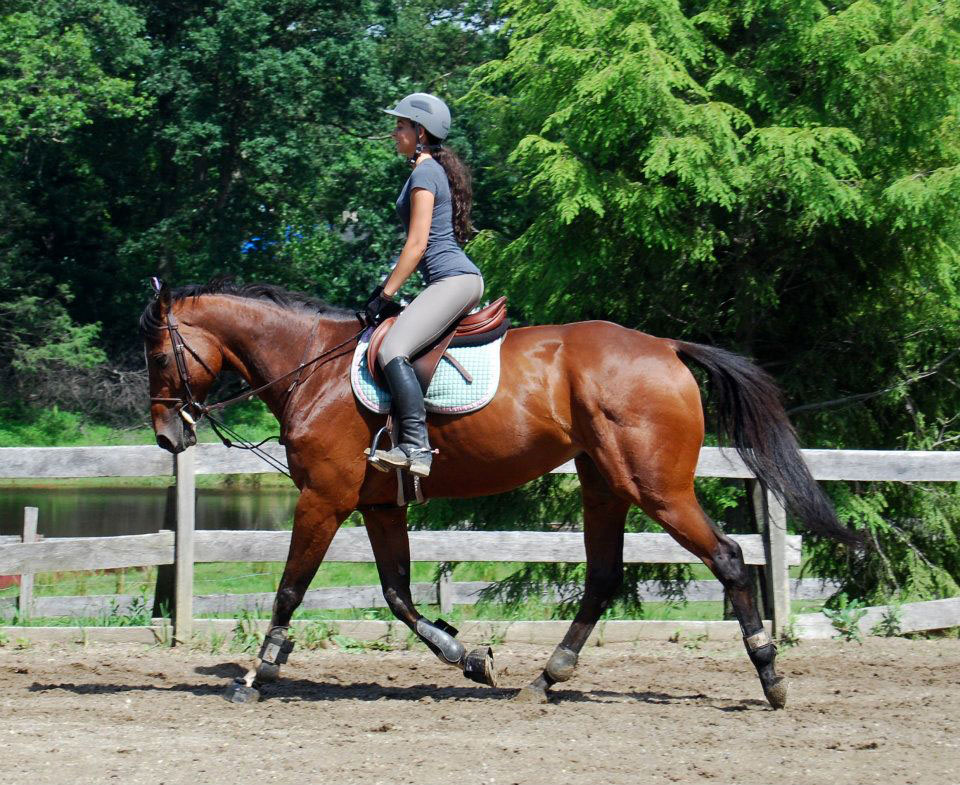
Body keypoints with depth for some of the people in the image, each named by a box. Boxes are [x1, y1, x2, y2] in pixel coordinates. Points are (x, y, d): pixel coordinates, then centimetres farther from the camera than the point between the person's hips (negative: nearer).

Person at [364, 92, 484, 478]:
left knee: (392, 350, -26)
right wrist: (386, 285, 21)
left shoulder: (424, 173, -9)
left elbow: (417, 244, -14)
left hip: (453, 280, -11)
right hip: (459, 280, 11)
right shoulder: (434, 170, 21)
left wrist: (385, 295, -10)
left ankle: (416, 446, -33)